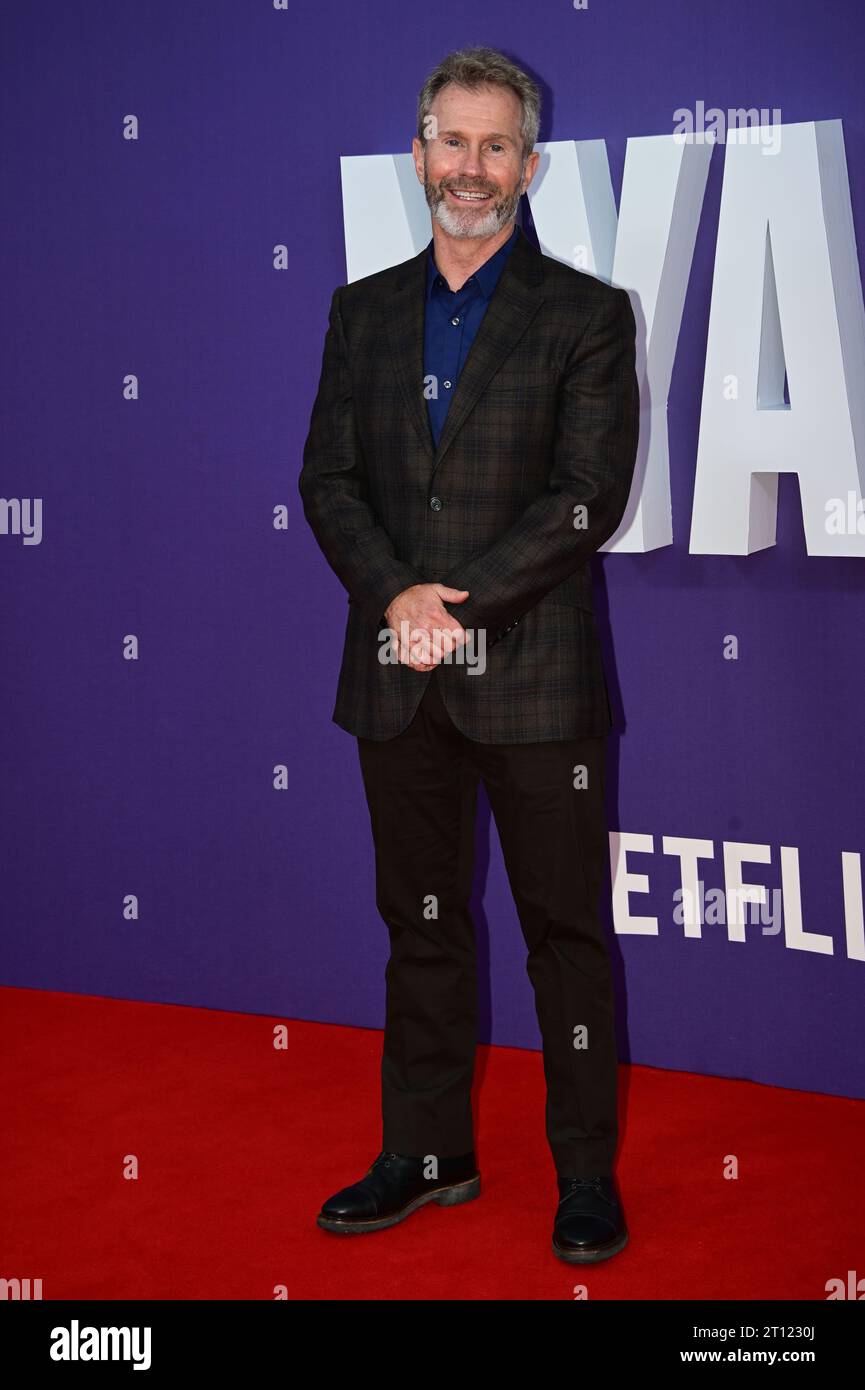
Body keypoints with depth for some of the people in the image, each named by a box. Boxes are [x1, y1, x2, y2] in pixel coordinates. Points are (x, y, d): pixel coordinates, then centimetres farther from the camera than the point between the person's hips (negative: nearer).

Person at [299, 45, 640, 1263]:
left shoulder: (588, 315, 0)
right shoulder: (363, 310, 12)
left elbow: (588, 498, -9)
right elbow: (329, 476, 5)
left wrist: (458, 604, -16)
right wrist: (394, 595, -12)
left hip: (534, 679, -3)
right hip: (397, 681, 4)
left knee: (567, 932, 4)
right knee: (422, 926, 13)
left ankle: (587, 1172, 16)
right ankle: (428, 1155, 25)